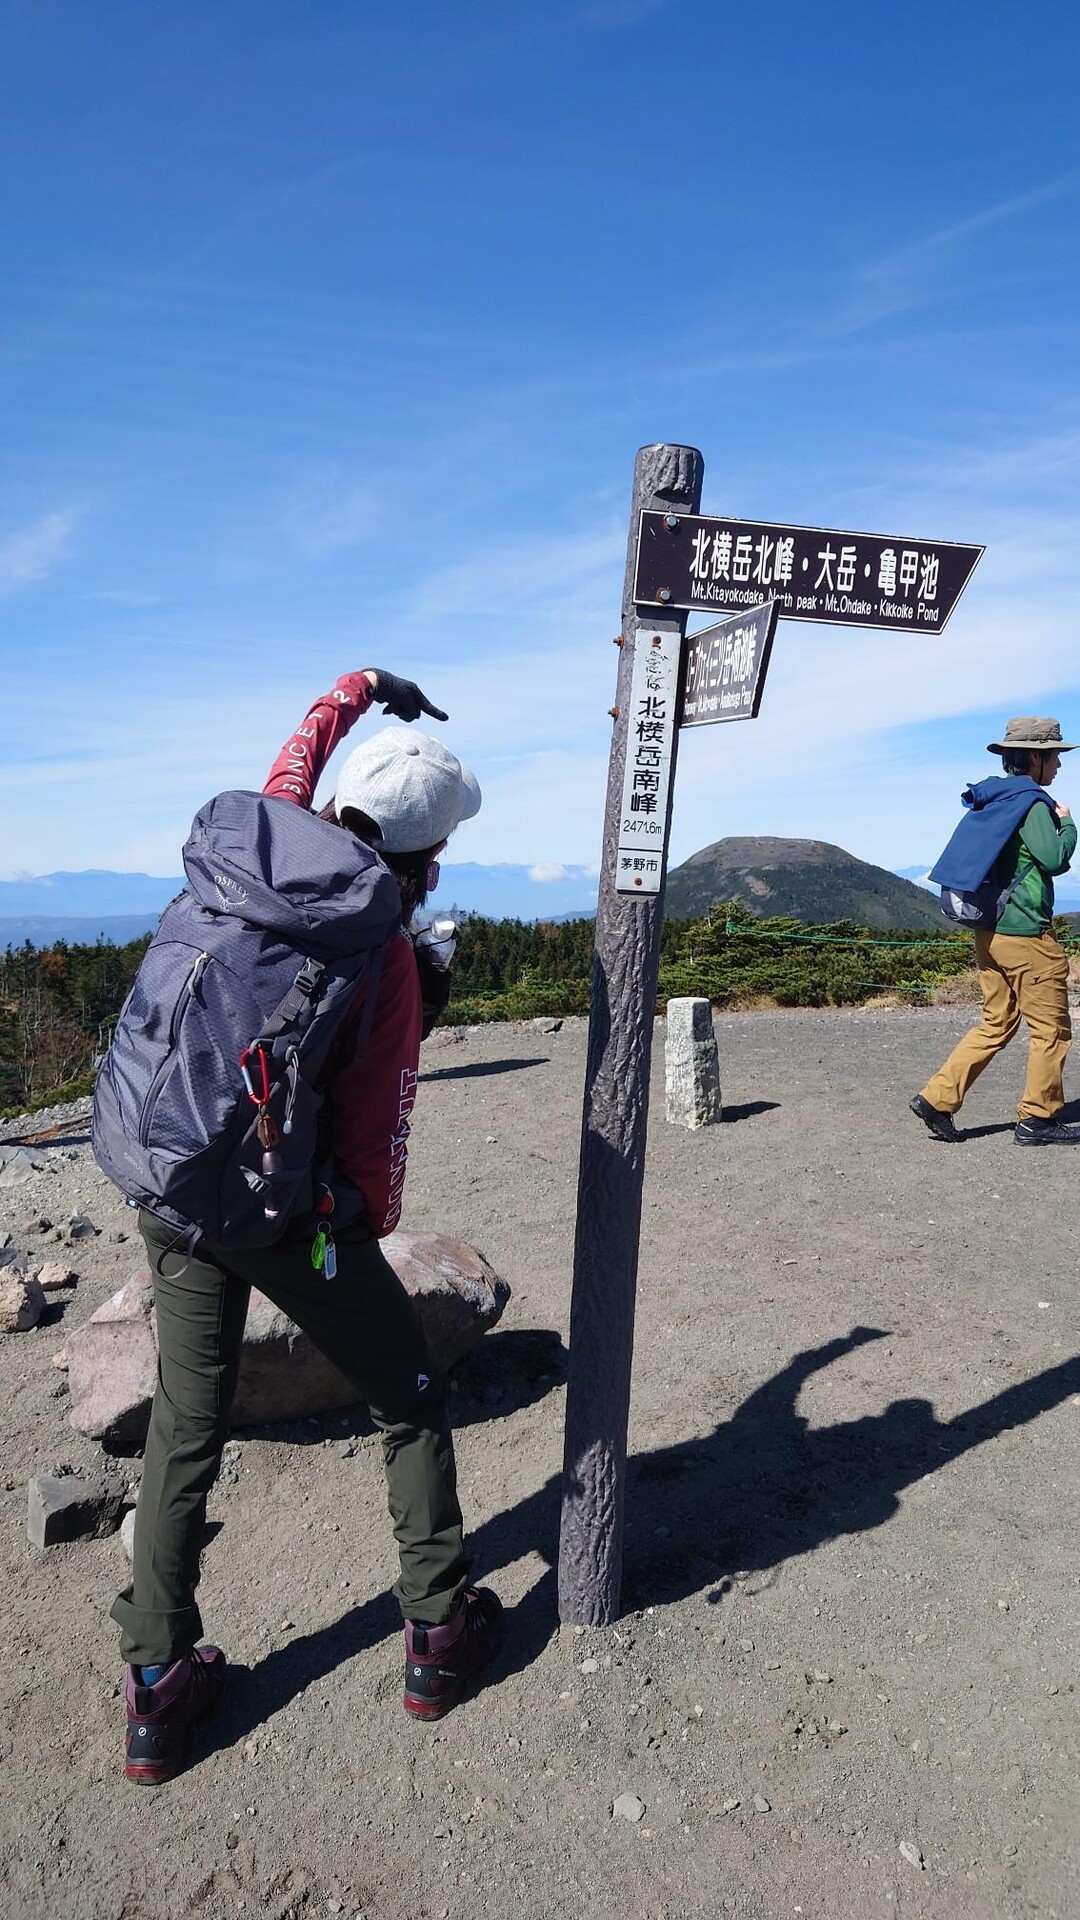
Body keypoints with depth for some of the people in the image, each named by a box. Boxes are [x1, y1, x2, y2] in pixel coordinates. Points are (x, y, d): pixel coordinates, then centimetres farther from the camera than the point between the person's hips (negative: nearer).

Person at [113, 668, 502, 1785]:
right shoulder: (383, 955, -16)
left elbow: (298, 756, 20)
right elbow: (375, 1126, -12)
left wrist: (357, 688, 35)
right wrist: (372, 1228, 5)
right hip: (291, 1217, -5)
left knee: (184, 1432, 18)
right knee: (408, 1404, 16)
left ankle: (159, 1687, 26)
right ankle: (438, 1632, 27)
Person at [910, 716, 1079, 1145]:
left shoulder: (991, 801, 14)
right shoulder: (1031, 803, -13)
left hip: (989, 930, 9)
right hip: (1025, 933, -9)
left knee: (996, 1024, 14)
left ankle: (936, 1098, 7)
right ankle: (1037, 1120, 10)